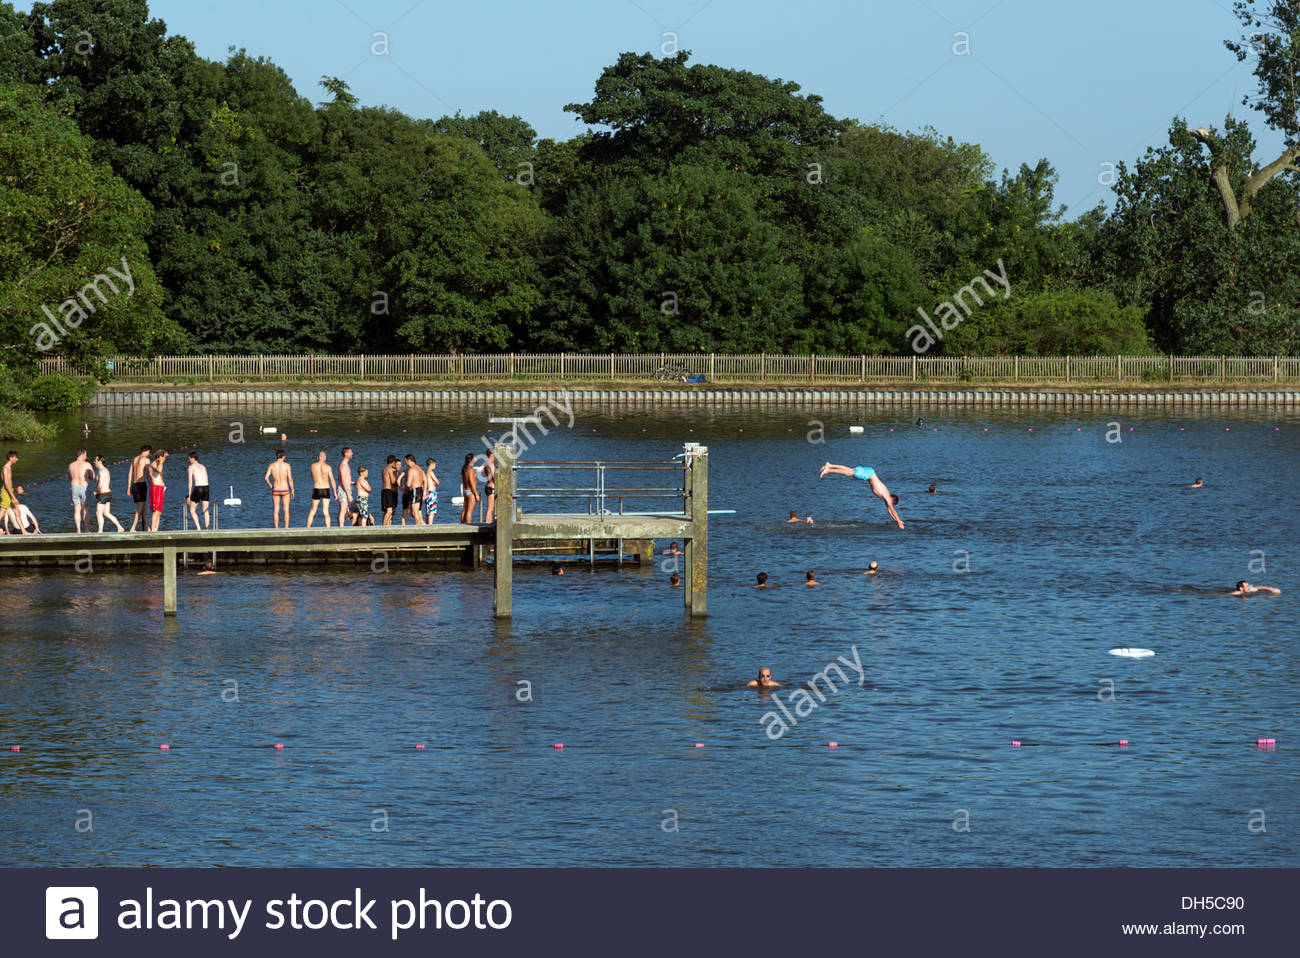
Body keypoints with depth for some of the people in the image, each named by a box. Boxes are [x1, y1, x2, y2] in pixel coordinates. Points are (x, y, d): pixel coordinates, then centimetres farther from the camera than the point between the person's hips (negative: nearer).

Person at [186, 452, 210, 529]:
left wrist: (189, 495, -1)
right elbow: (206, 480, 16)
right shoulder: (203, 467, 19)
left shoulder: (191, 467, 2)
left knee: (192, 510, 6)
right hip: (206, 488, 5)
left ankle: (198, 527, -9)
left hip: (198, 488, -5)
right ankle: (207, 529, 9)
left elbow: (190, 482, -3)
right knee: (205, 511, 11)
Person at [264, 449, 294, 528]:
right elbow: (290, 479, -9)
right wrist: (292, 491, 0)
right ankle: (286, 529, 2)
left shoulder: (271, 465, -1)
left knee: (276, 511, 6)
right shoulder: (287, 465, -6)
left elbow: (266, 477, -9)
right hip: (285, 490, -2)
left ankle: (276, 529, 4)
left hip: (275, 490, 2)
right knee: (286, 510, 5)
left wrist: (270, 485, 10)